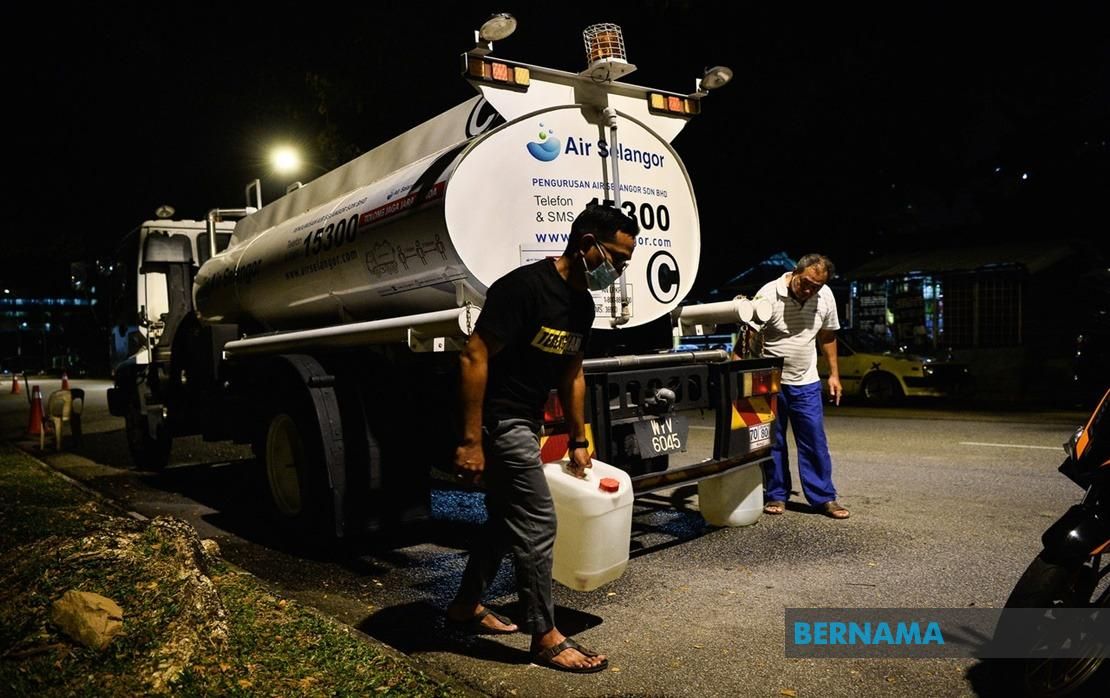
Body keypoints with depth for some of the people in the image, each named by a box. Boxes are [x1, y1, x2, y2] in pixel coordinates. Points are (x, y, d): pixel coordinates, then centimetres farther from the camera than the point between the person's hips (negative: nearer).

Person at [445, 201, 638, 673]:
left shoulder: (582, 303, 5)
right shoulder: (524, 287, -23)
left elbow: (572, 374, 14)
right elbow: (473, 358, -25)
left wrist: (578, 440, 17)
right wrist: (471, 440, -26)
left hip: (527, 421, 10)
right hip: (498, 419, -10)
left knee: (507, 515, 19)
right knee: (538, 522, -6)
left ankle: (467, 604, 36)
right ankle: (546, 638, 8)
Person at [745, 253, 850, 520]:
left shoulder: (825, 297, 0)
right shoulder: (769, 294, -16)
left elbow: (827, 336, 13)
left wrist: (834, 374, 13)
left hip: (806, 382, 3)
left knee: (815, 442, 3)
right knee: (773, 442, 6)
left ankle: (824, 498, 12)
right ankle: (776, 495, 19)